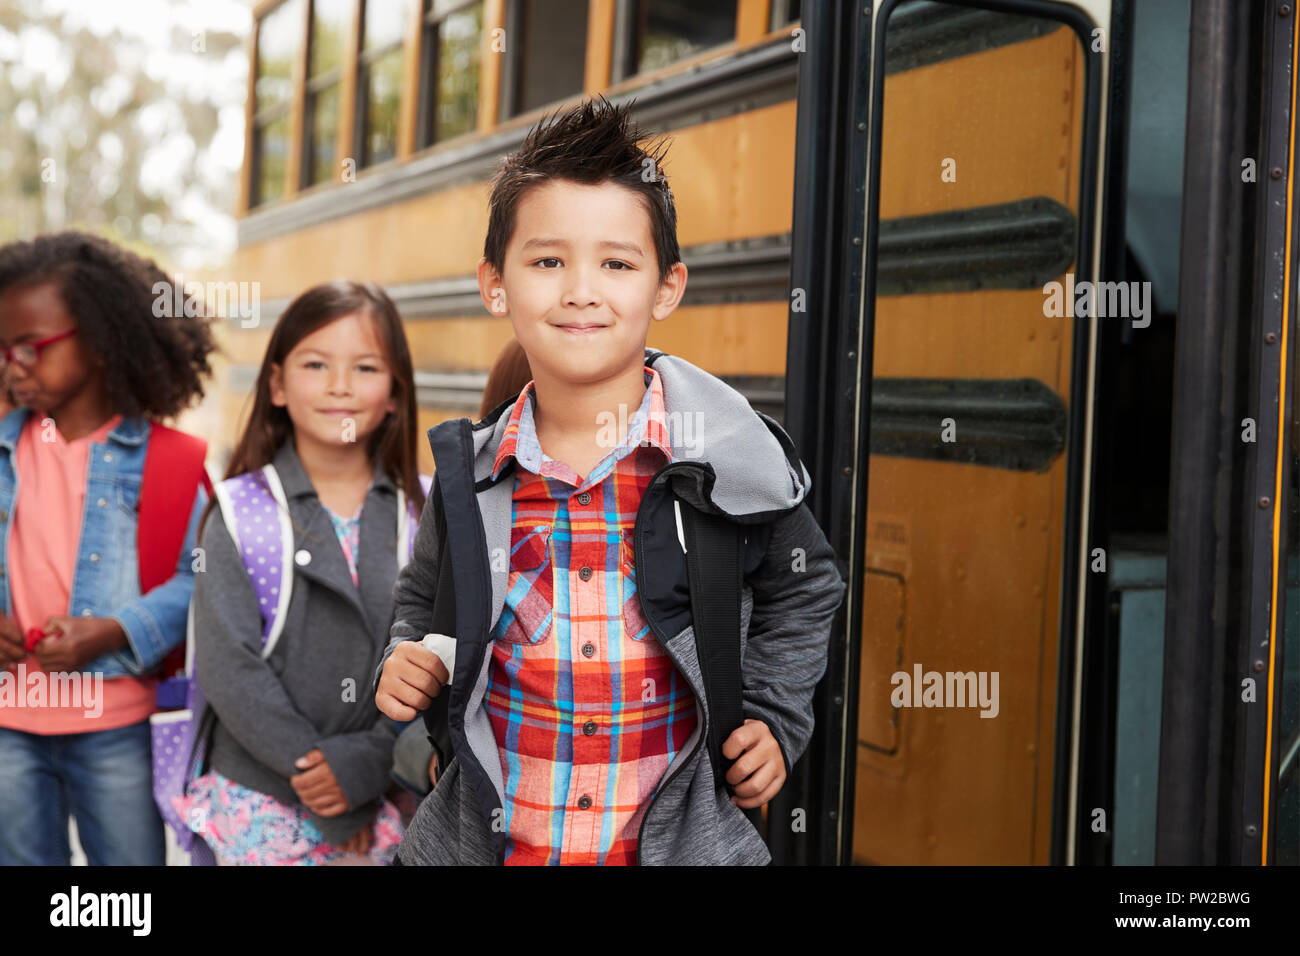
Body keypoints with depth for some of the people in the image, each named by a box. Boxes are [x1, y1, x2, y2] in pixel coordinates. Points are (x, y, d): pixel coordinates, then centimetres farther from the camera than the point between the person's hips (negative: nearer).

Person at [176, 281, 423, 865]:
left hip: (386, 804, 1)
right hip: (261, 806, -1)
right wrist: (317, 771, -13)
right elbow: (230, 668, -9)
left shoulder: (424, 511, 1)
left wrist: (368, 762, -15)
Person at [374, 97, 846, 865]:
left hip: (684, 842, -1)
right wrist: (407, 665, -3)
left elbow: (805, 591, 9)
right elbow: (423, 603, 16)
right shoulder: (472, 475, -5)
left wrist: (775, 716, 1)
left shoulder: (730, 458, -10)